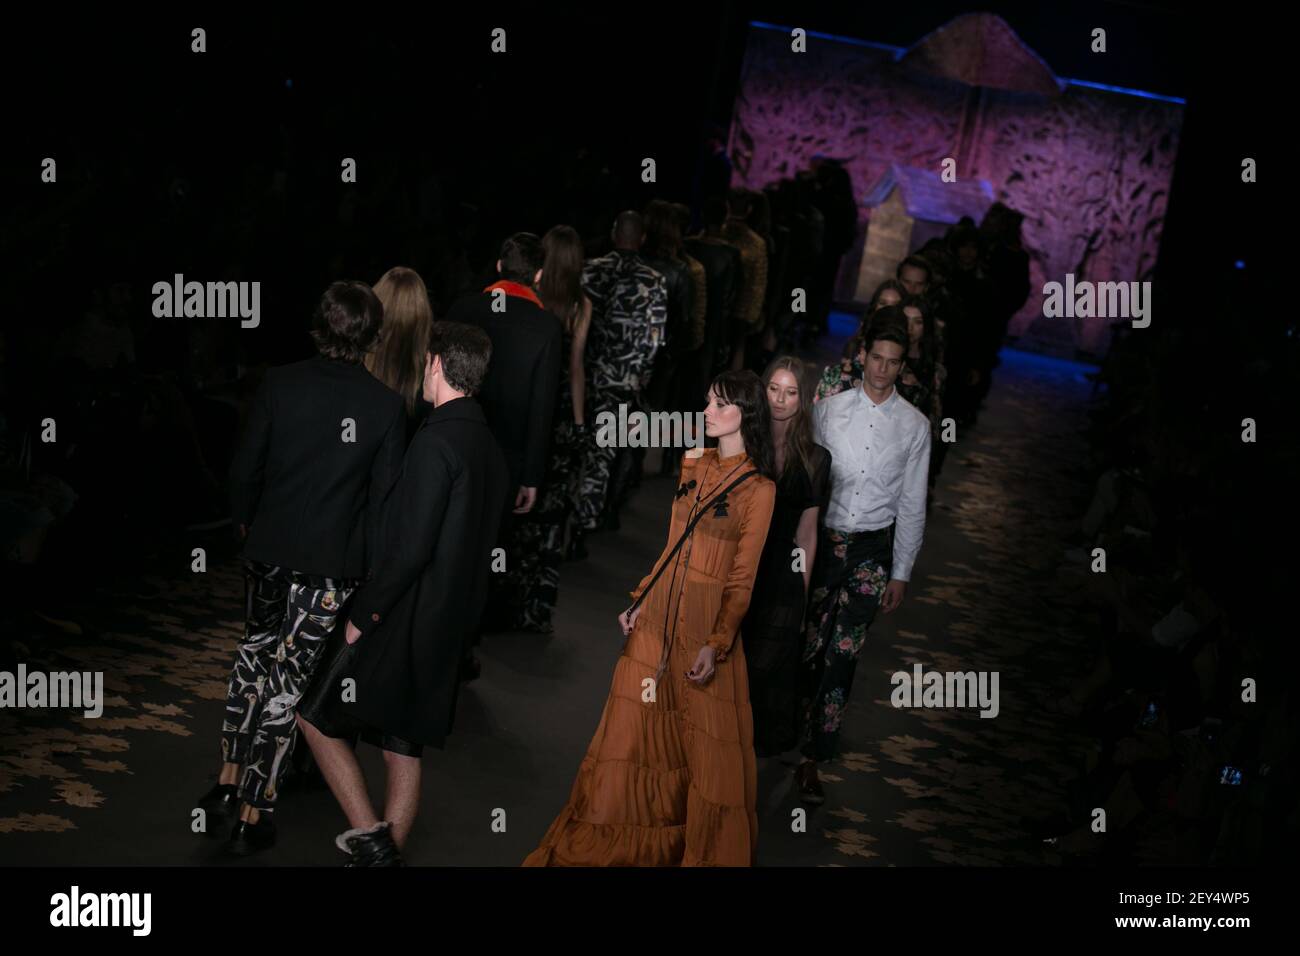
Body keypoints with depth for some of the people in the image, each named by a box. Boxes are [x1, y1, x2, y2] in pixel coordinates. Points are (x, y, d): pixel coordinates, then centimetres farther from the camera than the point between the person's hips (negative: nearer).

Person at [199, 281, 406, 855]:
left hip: (269, 548, 2)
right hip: (333, 562, -2)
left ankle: (229, 782, 22)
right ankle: (253, 814, 10)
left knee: (257, 648, 24)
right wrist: (373, 565, 4)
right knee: (289, 675, 5)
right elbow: (384, 492, -6)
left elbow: (246, 467, -1)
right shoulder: (385, 405, -11)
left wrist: (244, 520, 17)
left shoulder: (280, 385, -8)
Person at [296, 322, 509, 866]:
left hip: (407, 626, -8)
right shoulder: (489, 446, 10)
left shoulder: (437, 442, -17)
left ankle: (370, 838, 0)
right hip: (450, 628, 8)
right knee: (403, 748, 14)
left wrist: (364, 615, -12)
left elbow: (411, 548, -22)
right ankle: (386, 855, 20)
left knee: (317, 719, 4)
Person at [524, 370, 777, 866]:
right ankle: (624, 839, 20)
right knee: (636, 726, 8)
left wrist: (716, 644, -16)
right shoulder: (693, 463, 8)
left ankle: (707, 849, 20)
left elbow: (742, 578, -9)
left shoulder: (758, 487, -9)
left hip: (707, 620, -5)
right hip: (659, 612, 6)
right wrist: (640, 600, 10)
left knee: (706, 742, 4)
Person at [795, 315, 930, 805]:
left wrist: (901, 572, 4)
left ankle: (811, 761, 3)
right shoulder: (829, 409, 0)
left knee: (842, 655, -2)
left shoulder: (914, 425, 1)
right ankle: (797, 733, 20)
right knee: (807, 647, 2)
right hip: (822, 538, 0)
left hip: (873, 548, 0)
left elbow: (912, 503, 5)